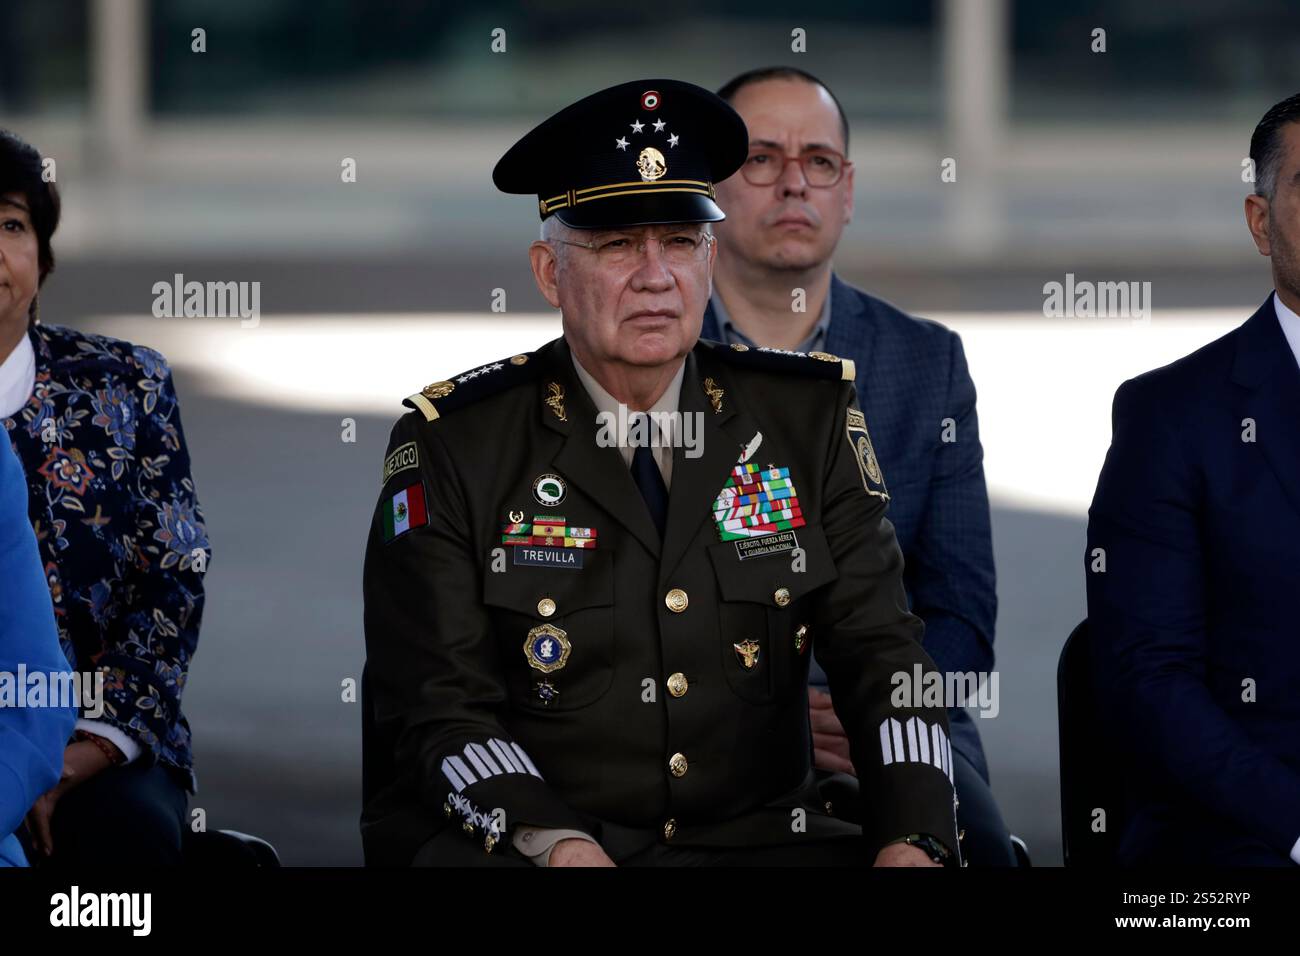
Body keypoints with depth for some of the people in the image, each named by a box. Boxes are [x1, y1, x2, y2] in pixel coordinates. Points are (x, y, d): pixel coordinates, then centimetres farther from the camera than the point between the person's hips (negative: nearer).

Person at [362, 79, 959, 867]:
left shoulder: (808, 419, 8)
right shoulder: (456, 446, -1)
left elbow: (881, 653, 4)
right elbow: (441, 707, -6)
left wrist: (914, 841, -15)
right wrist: (558, 845, -25)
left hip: (756, 834, 4)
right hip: (514, 843, -3)